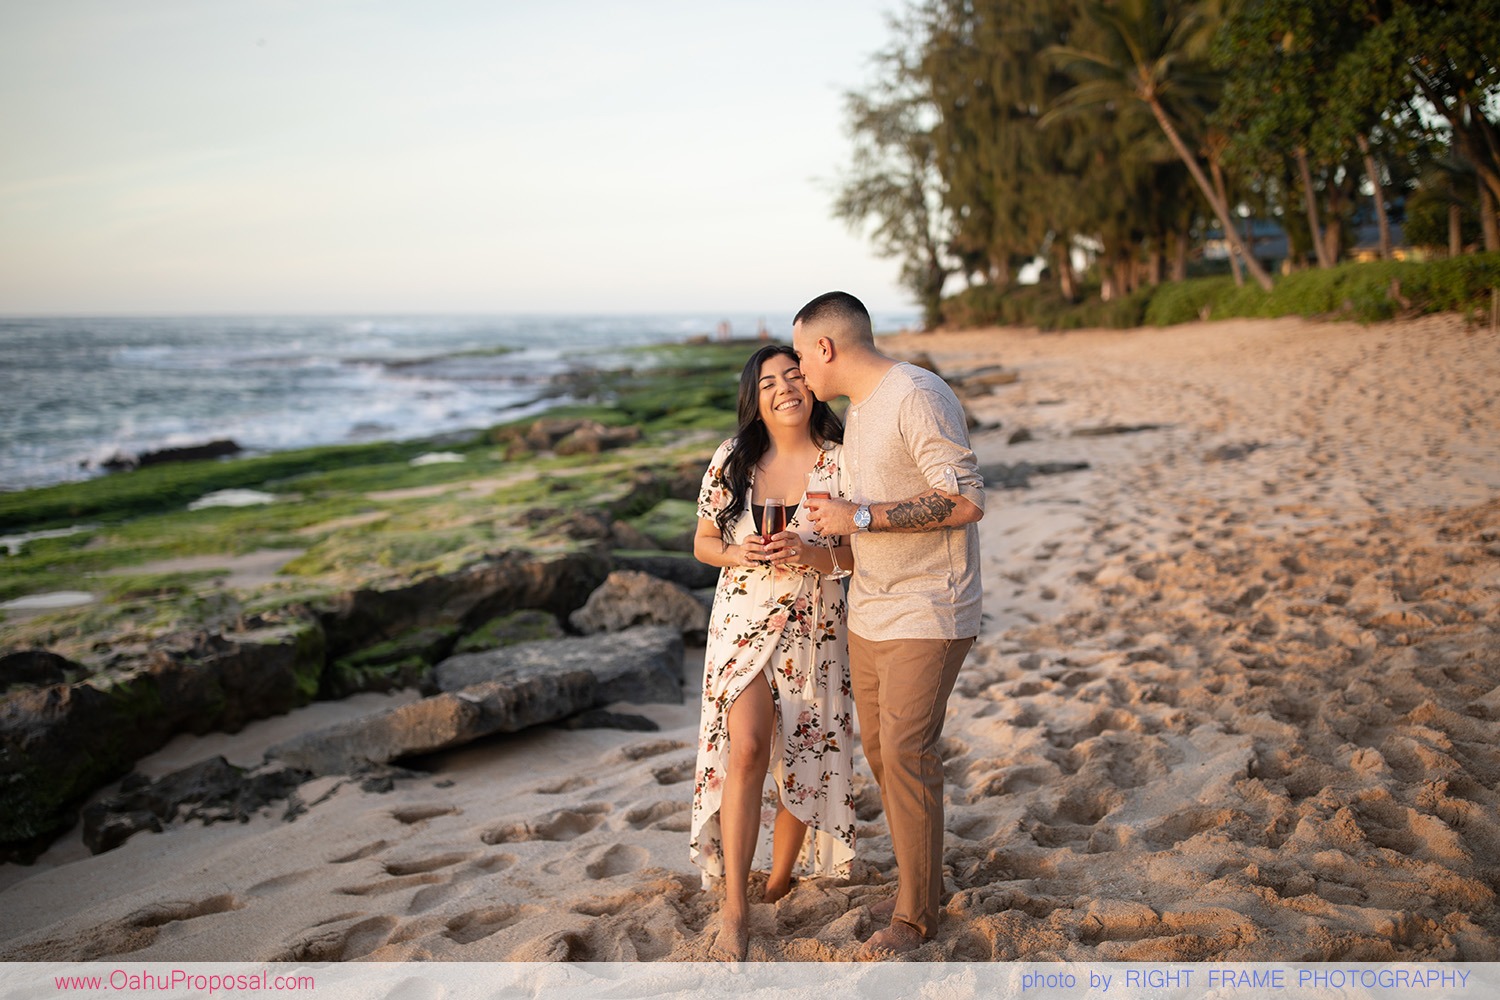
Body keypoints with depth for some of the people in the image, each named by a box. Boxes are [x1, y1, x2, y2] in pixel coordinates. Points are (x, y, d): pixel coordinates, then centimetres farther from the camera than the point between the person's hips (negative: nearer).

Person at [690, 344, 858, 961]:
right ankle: (734, 910, -11)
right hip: (743, 623, 0)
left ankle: (778, 886, 28)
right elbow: (703, 542, 7)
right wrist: (735, 553, -14)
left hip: (814, 627, 0)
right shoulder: (732, 460, 1)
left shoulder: (841, 462, -3)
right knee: (747, 747, -16)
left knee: (804, 759, 6)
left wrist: (812, 554, -22)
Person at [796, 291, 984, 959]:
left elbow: (966, 501, -23)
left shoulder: (919, 397, -16)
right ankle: (922, 879, 28)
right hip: (869, 610, 9)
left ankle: (915, 915, 9)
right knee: (879, 750, 12)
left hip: (926, 615, -9)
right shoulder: (858, 409, 13)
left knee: (906, 755, -6)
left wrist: (861, 518, -21)